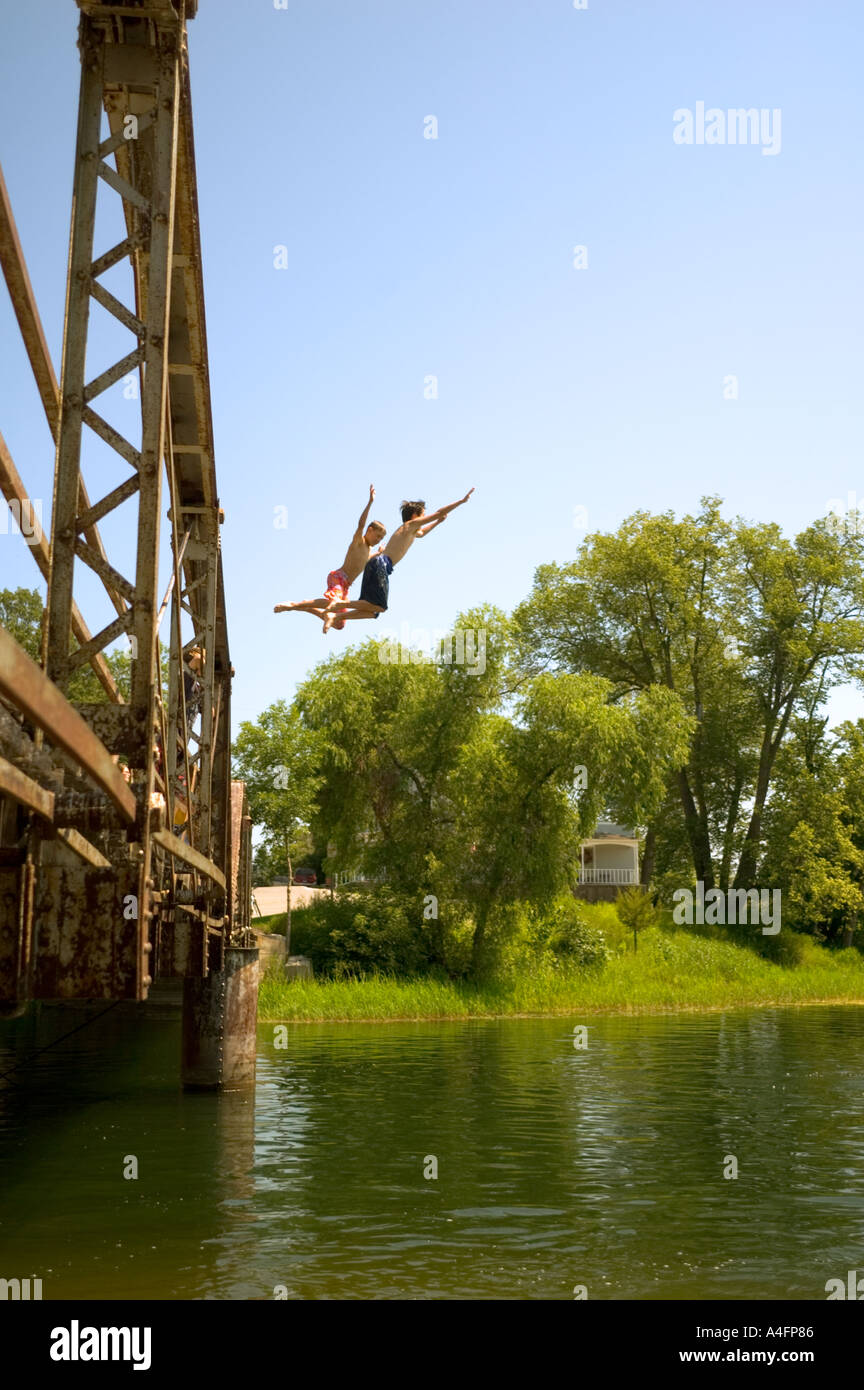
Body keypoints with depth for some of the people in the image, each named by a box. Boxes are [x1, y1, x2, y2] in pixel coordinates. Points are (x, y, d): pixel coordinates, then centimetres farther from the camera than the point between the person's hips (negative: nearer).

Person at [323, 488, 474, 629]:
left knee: (373, 611, 5)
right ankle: (339, 604, -19)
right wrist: (462, 500, 11)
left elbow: (421, 534, 56)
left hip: (374, 564, 10)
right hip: (381, 564, -10)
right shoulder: (411, 524, 5)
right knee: (379, 607, -16)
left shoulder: (409, 530, 31)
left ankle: (334, 616, -6)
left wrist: (438, 522, 52)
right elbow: (439, 512, 4)